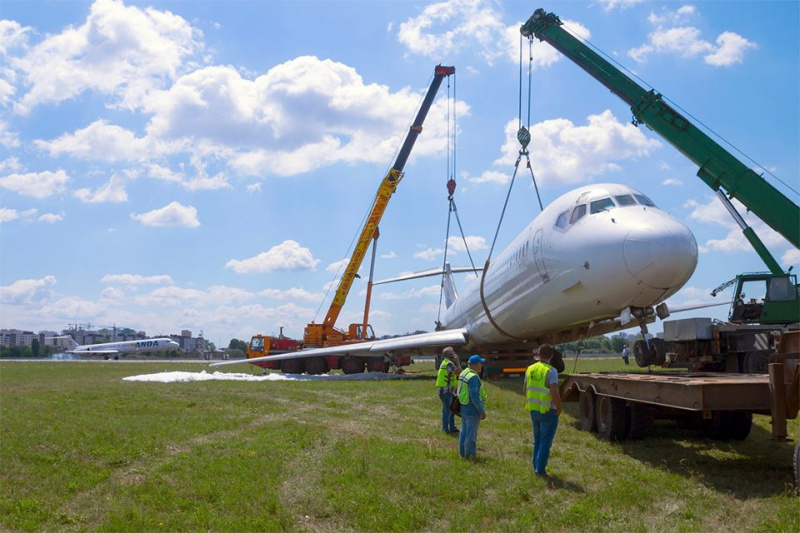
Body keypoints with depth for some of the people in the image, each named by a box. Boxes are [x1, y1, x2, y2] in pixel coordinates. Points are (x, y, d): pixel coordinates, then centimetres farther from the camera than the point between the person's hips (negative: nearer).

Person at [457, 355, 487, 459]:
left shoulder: (464, 373, 5)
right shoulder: (473, 377, -23)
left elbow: (458, 391, 14)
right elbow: (475, 397, -26)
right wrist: (482, 411, -18)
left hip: (464, 408, 9)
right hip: (473, 410, -9)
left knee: (464, 431, 18)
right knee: (471, 433, 2)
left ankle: (462, 452, 28)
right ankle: (469, 454, 11)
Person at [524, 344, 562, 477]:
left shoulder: (530, 369, 3)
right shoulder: (551, 371, -17)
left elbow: (525, 389, 11)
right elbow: (555, 393, -23)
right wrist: (559, 408, -9)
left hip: (534, 410, 6)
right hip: (548, 411, -6)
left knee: (537, 440, 18)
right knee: (545, 442, 3)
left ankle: (536, 468, 22)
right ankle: (540, 470, 5)